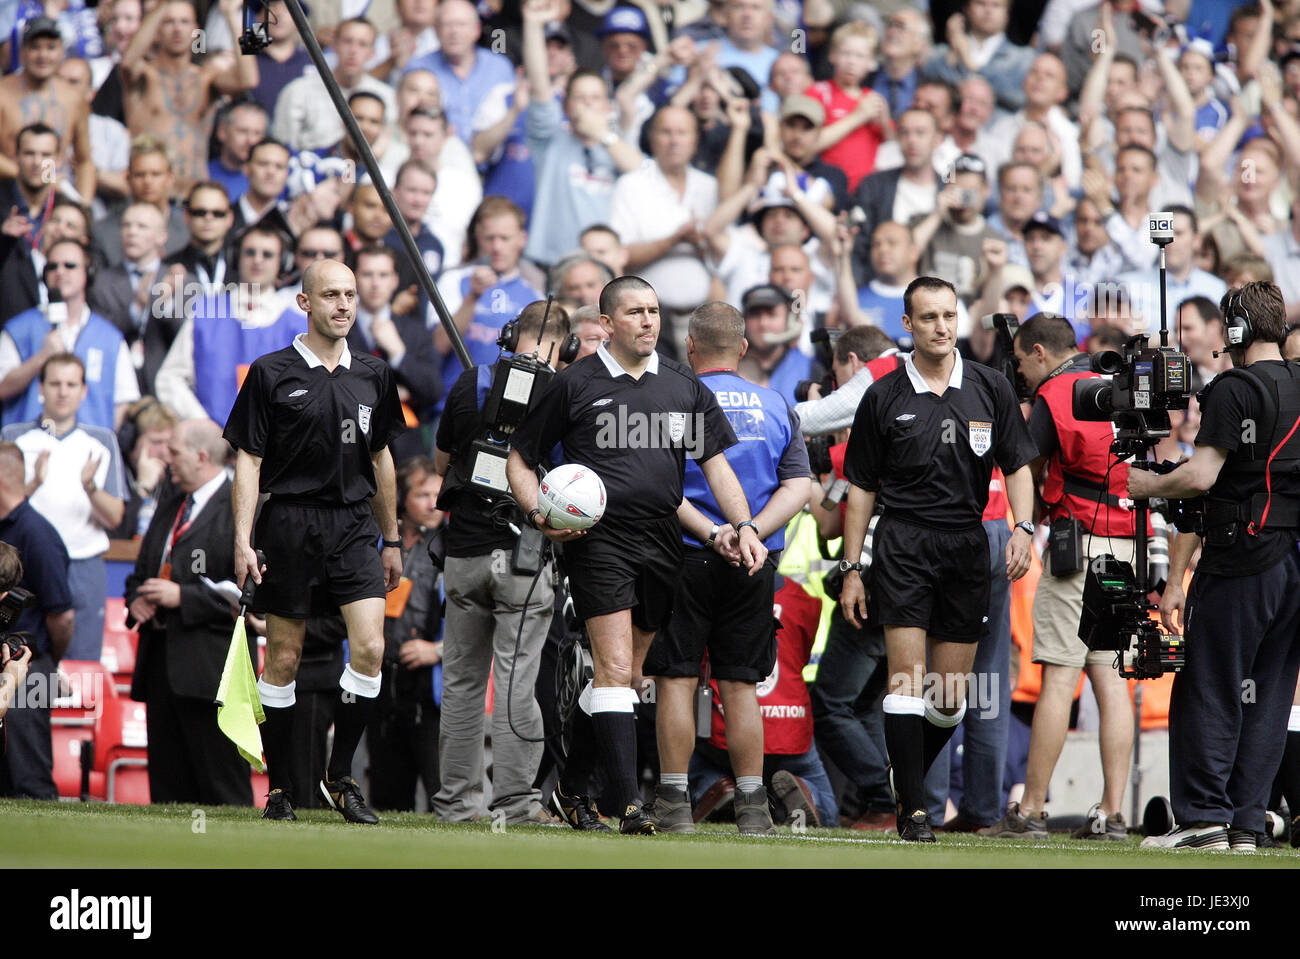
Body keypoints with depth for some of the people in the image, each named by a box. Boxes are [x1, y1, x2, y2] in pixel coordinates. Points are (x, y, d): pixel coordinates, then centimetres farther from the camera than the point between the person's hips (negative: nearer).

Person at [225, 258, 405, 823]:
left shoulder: (373, 376, 11)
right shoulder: (272, 373, -1)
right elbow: (248, 460, -2)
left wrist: (392, 541, 20)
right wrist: (242, 539, -9)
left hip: (354, 526, 3)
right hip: (290, 523, -3)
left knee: (370, 649, -12)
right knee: (283, 660, 1)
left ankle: (339, 777, 1)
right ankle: (279, 787, 11)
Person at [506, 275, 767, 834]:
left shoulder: (683, 387, 12)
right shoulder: (575, 384, 1)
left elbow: (716, 464, 12)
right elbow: (520, 460, 8)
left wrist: (743, 526, -3)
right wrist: (539, 514, -9)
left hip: (661, 539, 5)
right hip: (598, 538, -5)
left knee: (629, 675, 9)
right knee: (614, 668, -14)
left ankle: (571, 787, 24)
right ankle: (628, 803, -18)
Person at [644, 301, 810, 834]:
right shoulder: (777, 407, 7)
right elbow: (798, 487, 0)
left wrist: (710, 532, -15)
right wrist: (750, 532, -10)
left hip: (685, 556, -3)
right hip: (755, 565, 3)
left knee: (676, 680, 2)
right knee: (739, 684, 9)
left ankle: (674, 804, -1)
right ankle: (751, 805, 7)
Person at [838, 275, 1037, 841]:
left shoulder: (991, 390, 7)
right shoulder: (884, 398, 3)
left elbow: (1017, 467, 9)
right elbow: (861, 487, 7)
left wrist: (1023, 528, -8)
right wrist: (852, 568, 4)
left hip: (967, 546, 2)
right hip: (903, 545, -2)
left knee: (951, 696, 3)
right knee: (907, 678, -11)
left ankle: (909, 779, 26)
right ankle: (913, 809, -8)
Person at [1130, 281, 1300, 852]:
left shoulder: (1234, 389, -9)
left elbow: (1200, 478, -17)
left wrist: (1148, 485, -1)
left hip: (1242, 562, -7)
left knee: (1207, 692, -1)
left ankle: (1204, 816, -4)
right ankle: (1245, 824, 7)